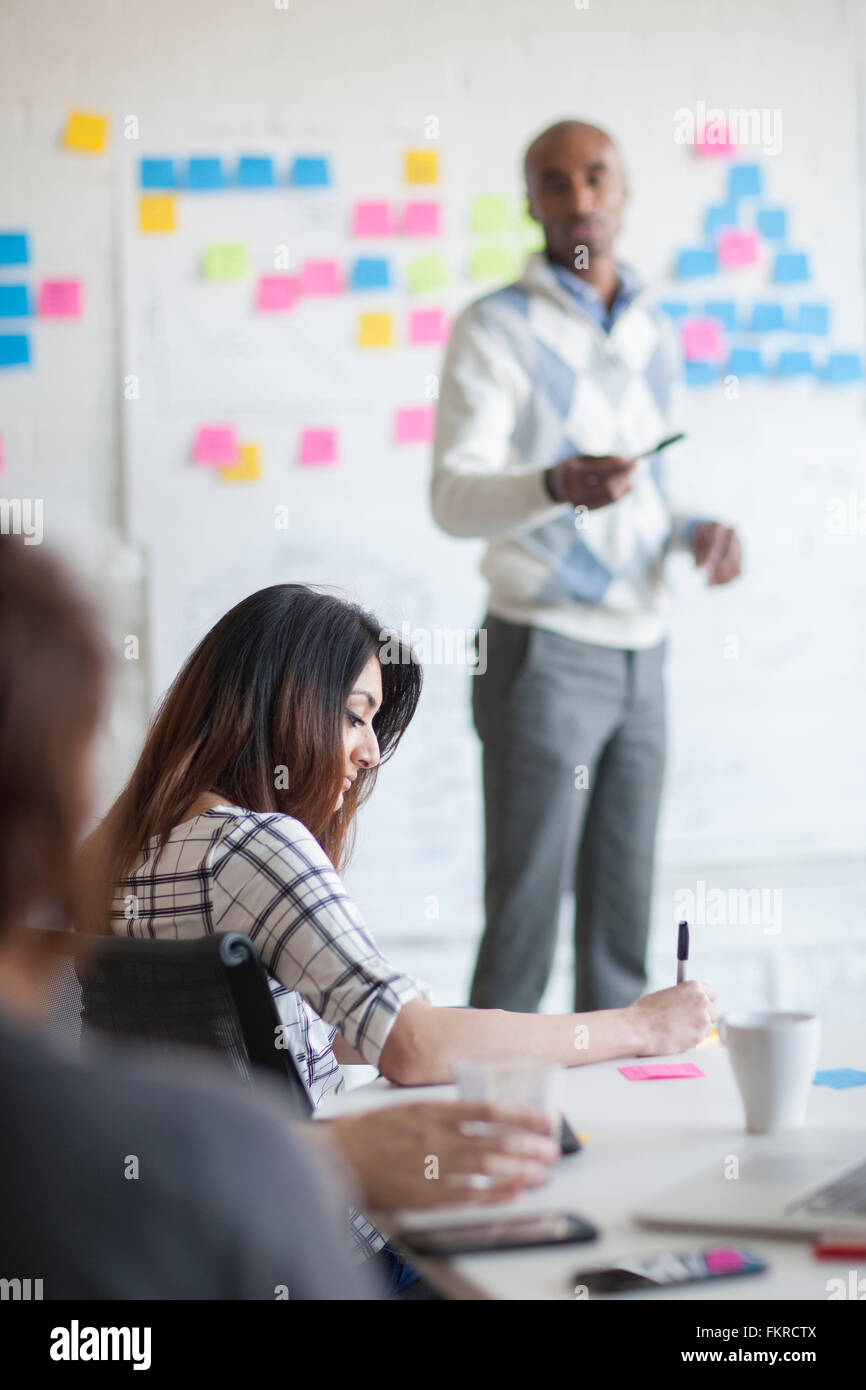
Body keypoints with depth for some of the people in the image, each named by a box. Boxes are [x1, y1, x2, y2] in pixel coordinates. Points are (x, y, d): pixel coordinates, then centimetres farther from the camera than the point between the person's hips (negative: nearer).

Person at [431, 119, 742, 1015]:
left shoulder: (655, 335, 16)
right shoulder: (497, 328, -4)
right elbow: (454, 497, -15)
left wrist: (696, 532, 4)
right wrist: (557, 486, -34)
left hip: (640, 654, 6)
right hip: (542, 651, -6)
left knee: (622, 924, 8)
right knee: (524, 916, -6)